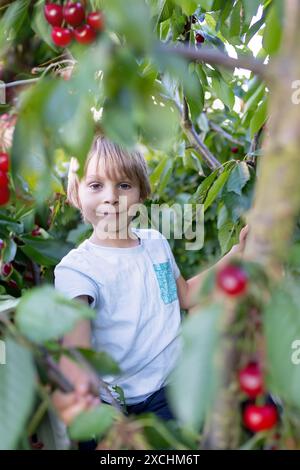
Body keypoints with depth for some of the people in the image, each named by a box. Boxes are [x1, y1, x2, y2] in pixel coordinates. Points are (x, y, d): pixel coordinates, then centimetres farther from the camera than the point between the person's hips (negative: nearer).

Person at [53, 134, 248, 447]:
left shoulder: (156, 242, 5)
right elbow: (75, 340, -31)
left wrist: (237, 254, 9)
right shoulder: (76, 268, -15)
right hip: (126, 403, -5)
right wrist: (72, 385, -55)